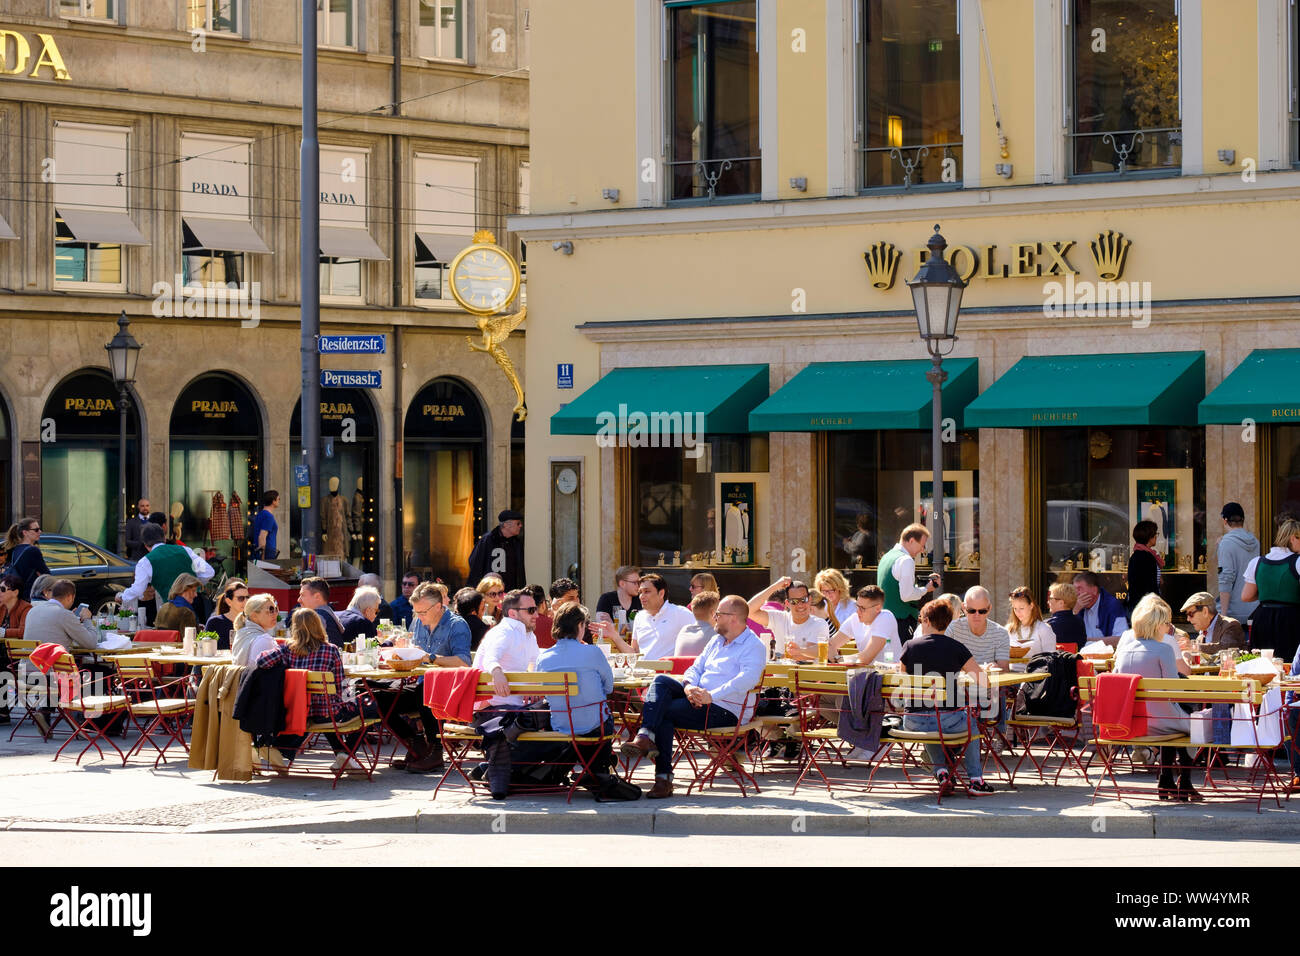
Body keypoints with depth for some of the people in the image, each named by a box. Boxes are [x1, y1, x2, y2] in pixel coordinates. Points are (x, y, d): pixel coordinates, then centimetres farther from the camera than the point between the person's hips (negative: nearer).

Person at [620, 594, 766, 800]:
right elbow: (696, 668, 16)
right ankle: (645, 737, -29)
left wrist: (711, 696, -31)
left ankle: (664, 778, -16)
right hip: (699, 698, 8)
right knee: (661, 681, -15)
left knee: (664, 712, -20)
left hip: (725, 712, -8)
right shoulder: (717, 641, 20)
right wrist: (689, 686, -9)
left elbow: (748, 679, -25)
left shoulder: (753, 646, -8)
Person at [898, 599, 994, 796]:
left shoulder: (909, 646, 1)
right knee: (971, 724, 33)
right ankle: (976, 779, 24)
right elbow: (982, 681, 0)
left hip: (914, 721, 1)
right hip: (947, 719, -1)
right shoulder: (956, 648, -3)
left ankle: (941, 772, 18)